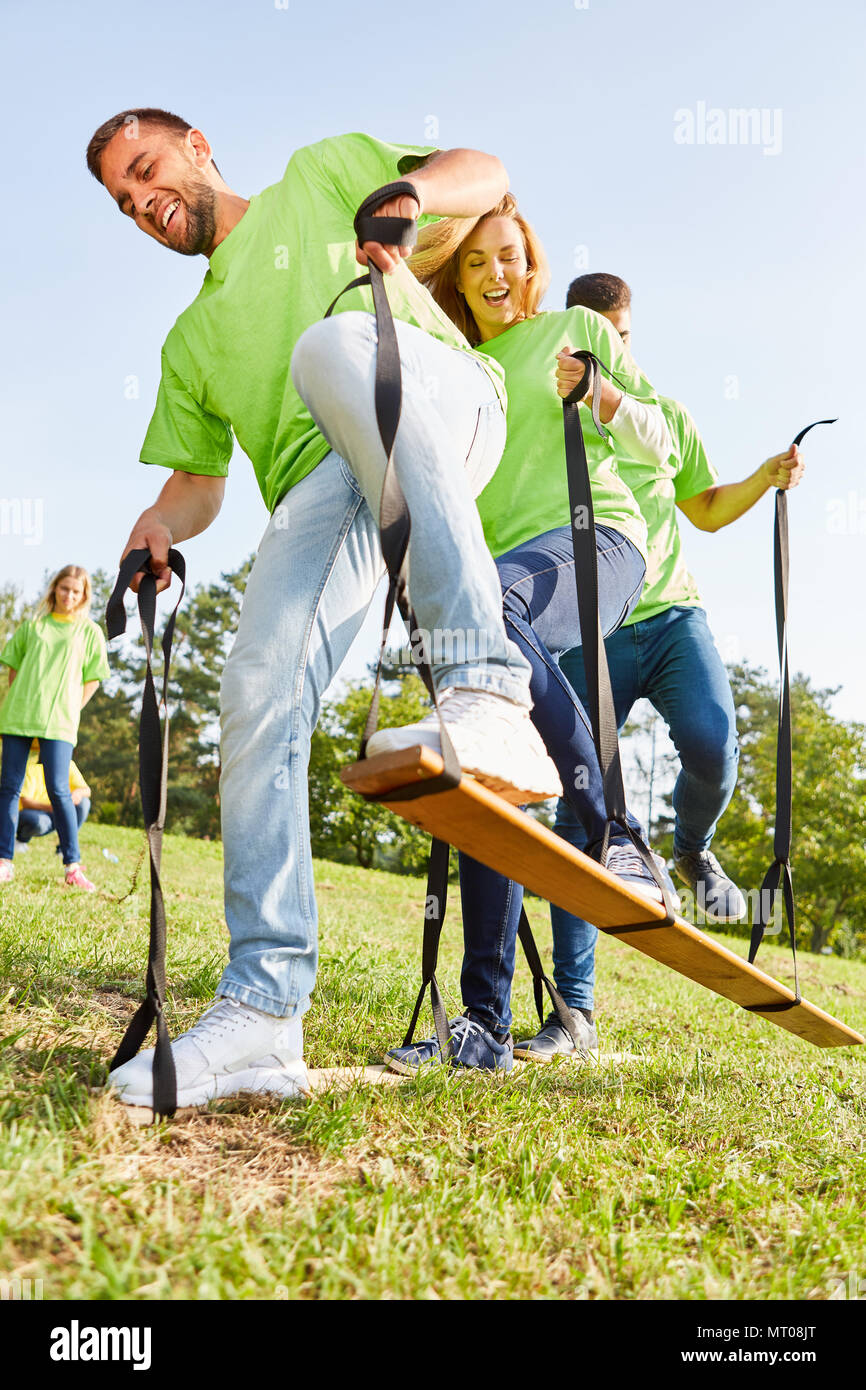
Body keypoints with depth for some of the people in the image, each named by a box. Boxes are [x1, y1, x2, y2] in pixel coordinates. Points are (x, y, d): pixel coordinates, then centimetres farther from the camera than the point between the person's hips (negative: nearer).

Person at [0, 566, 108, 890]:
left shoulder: (89, 632, 9)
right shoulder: (32, 624, 13)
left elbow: (92, 679, 9)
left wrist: (70, 711, 0)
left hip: (58, 720, -2)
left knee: (58, 790, -8)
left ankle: (73, 866, -2)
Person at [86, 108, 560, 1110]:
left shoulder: (318, 177, 26)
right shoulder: (192, 340, 34)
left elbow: (487, 172, 20)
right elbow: (197, 481, 28)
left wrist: (408, 189, -3)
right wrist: (158, 528, 5)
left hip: (446, 407, -3)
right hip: (323, 483, 4)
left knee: (333, 343, -37)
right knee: (259, 692, -19)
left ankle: (485, 689, -46)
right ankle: (263, 1010, -15)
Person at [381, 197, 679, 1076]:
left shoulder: (578, 328, 17)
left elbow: (657, 441, 13)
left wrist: (601, 395, -7)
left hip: (594, 538, -4)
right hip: (502, 573, 4)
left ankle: (614, 836, -37)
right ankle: (485, 1024, -7)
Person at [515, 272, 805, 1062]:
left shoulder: (666, 416, 18)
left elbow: (706, 510, 27)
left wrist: (767, 478, 10)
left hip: (672, 616, 2)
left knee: (712, 742, -26)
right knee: (580, 807, -8)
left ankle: (695, 850, 12)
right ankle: (576, 1010, -2)